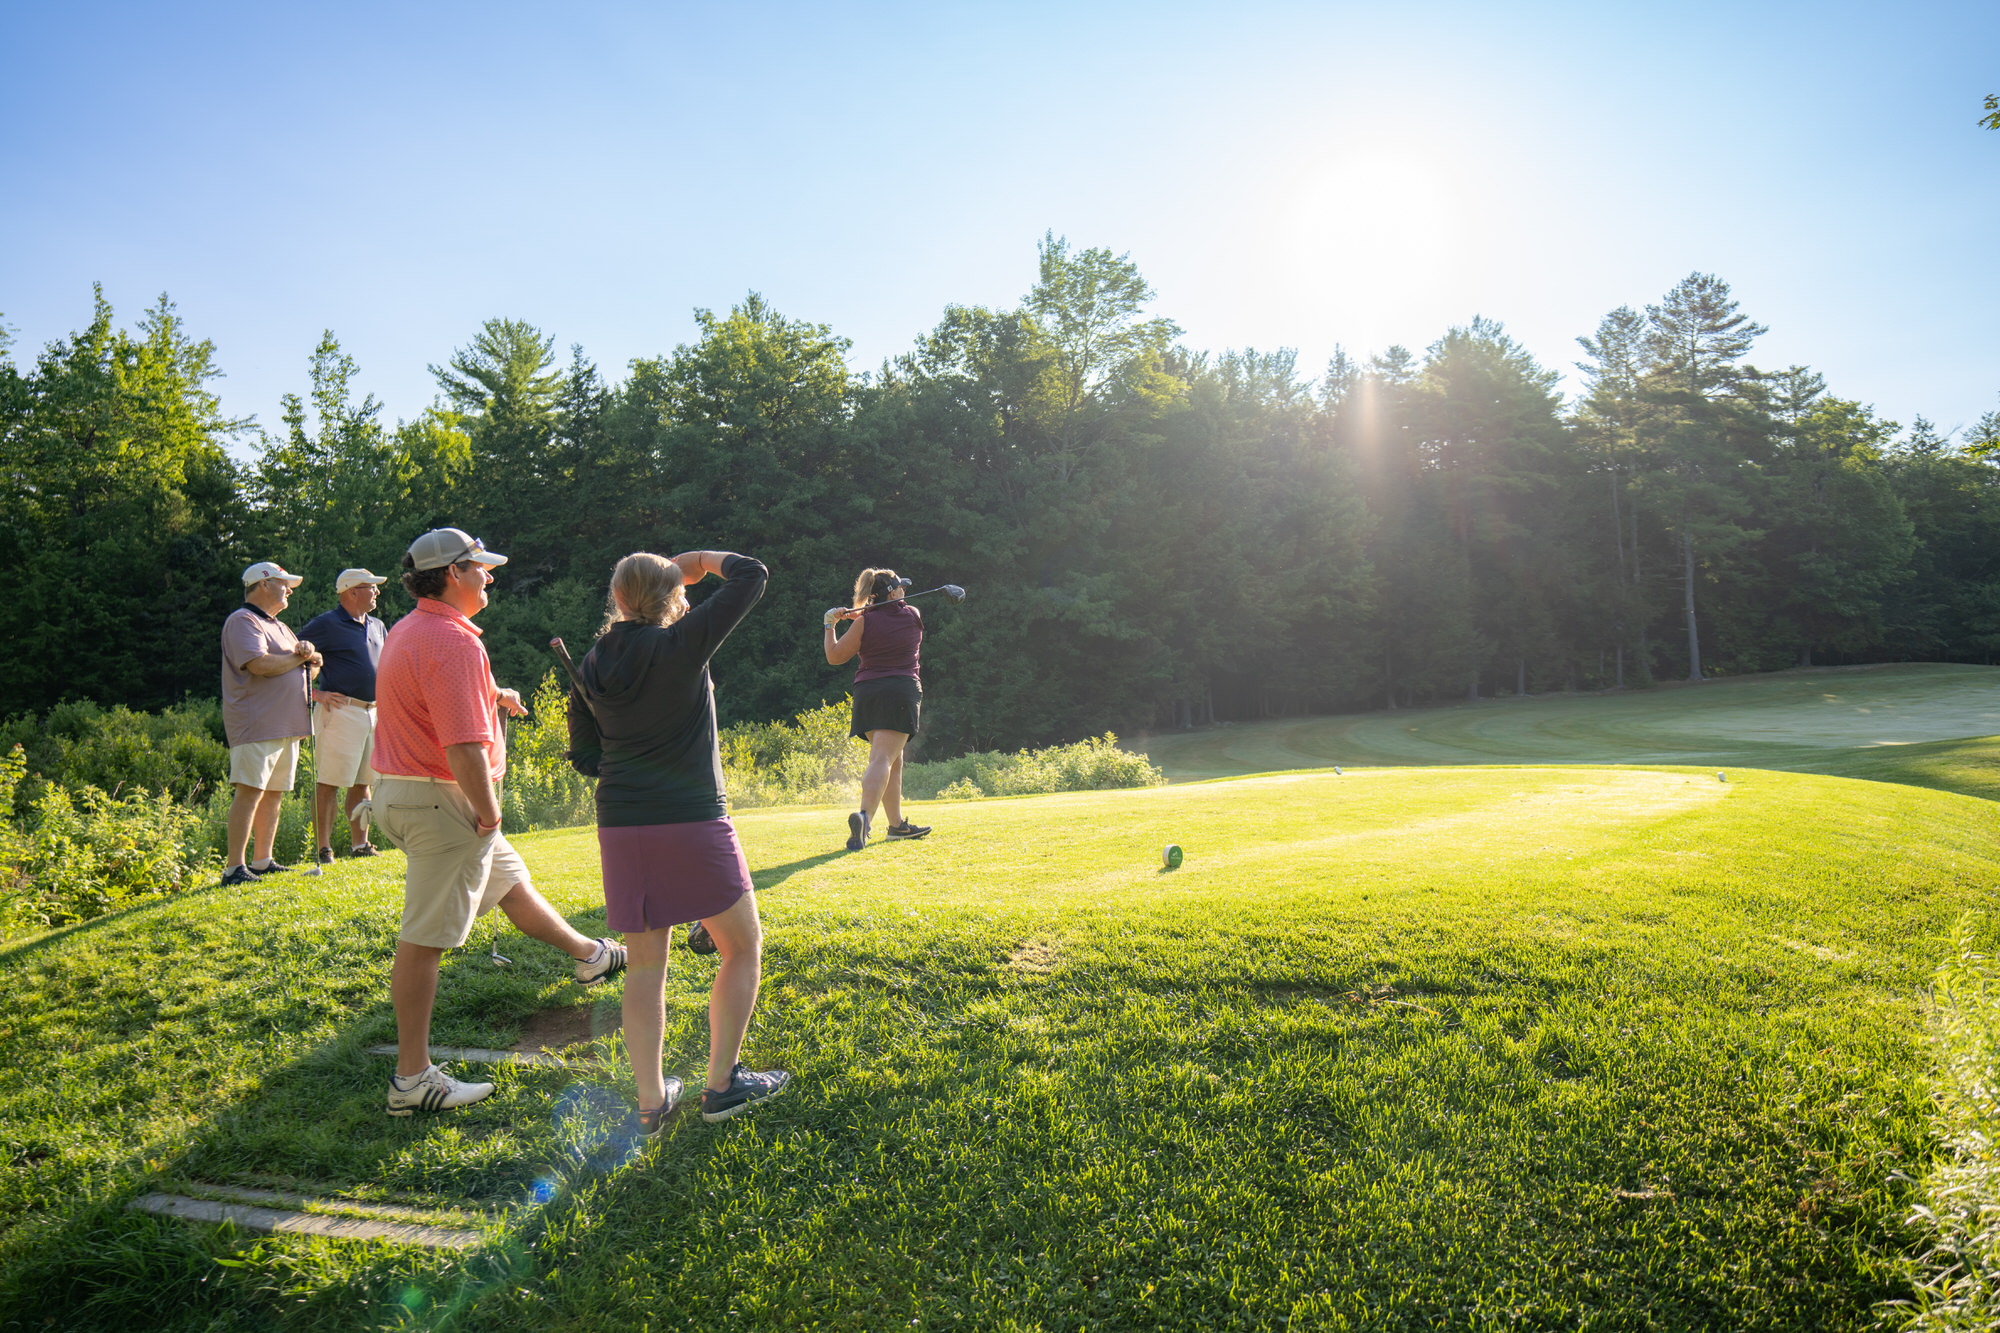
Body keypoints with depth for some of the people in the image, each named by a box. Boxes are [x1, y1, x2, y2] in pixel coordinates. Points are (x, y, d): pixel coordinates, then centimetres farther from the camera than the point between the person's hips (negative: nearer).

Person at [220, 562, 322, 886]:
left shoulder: (281, 627, 24)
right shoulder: (242, 621, -6)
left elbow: (302, 674, 24)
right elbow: (260, 664, -22)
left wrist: (309, 658, 0)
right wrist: (299, 657, -6)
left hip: (287, 725, 9)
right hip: (256, 724, -9)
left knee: (273, 793, 11)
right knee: (249, 792, -12)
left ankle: (263, 861, 18)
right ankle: (235, 868, -12)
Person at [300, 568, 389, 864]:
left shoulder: (377, 627, 17)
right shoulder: (326, 624, -5)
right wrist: (315, 693, -11)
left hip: (373, 712, 7)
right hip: (340, 710, -7)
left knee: (362, 781, 11)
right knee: (329, 781, -5)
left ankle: (360, 845, 17)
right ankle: (323, 849, -1)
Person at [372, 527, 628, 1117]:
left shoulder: (406, 631, 12)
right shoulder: (453, 640, -22)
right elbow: (465, 747, -30)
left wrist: (490, 695, 23)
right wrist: (489, 812, -17)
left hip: (402, 790, 11)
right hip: (441, 801, -11)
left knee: (510, 880, 24)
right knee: (423, 938, -3)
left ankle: (590, 956, 43)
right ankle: (412, 1079, 7)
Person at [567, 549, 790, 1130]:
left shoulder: (590, 666, 6)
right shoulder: (683, 645, -9)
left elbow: (584, 754, 13)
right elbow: (751, 576, -6)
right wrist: (704, 561, 11)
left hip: (621, 825, 5)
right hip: (693, 821, -5)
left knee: (645, 963, 14)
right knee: (744, 948, 11)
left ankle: (650, 1100, 18)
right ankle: (721, 1085, 14)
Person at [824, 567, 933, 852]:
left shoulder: (865, 622, 2)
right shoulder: (914, 615, 7)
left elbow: (834, 657, 5)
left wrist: (830, 626, 16)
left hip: (867, 692, 3)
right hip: (903, 689, -3)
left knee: (893, 759, 16)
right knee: (882, 759, -13)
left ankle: (897, 823, 23)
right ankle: (864, 816, -36)